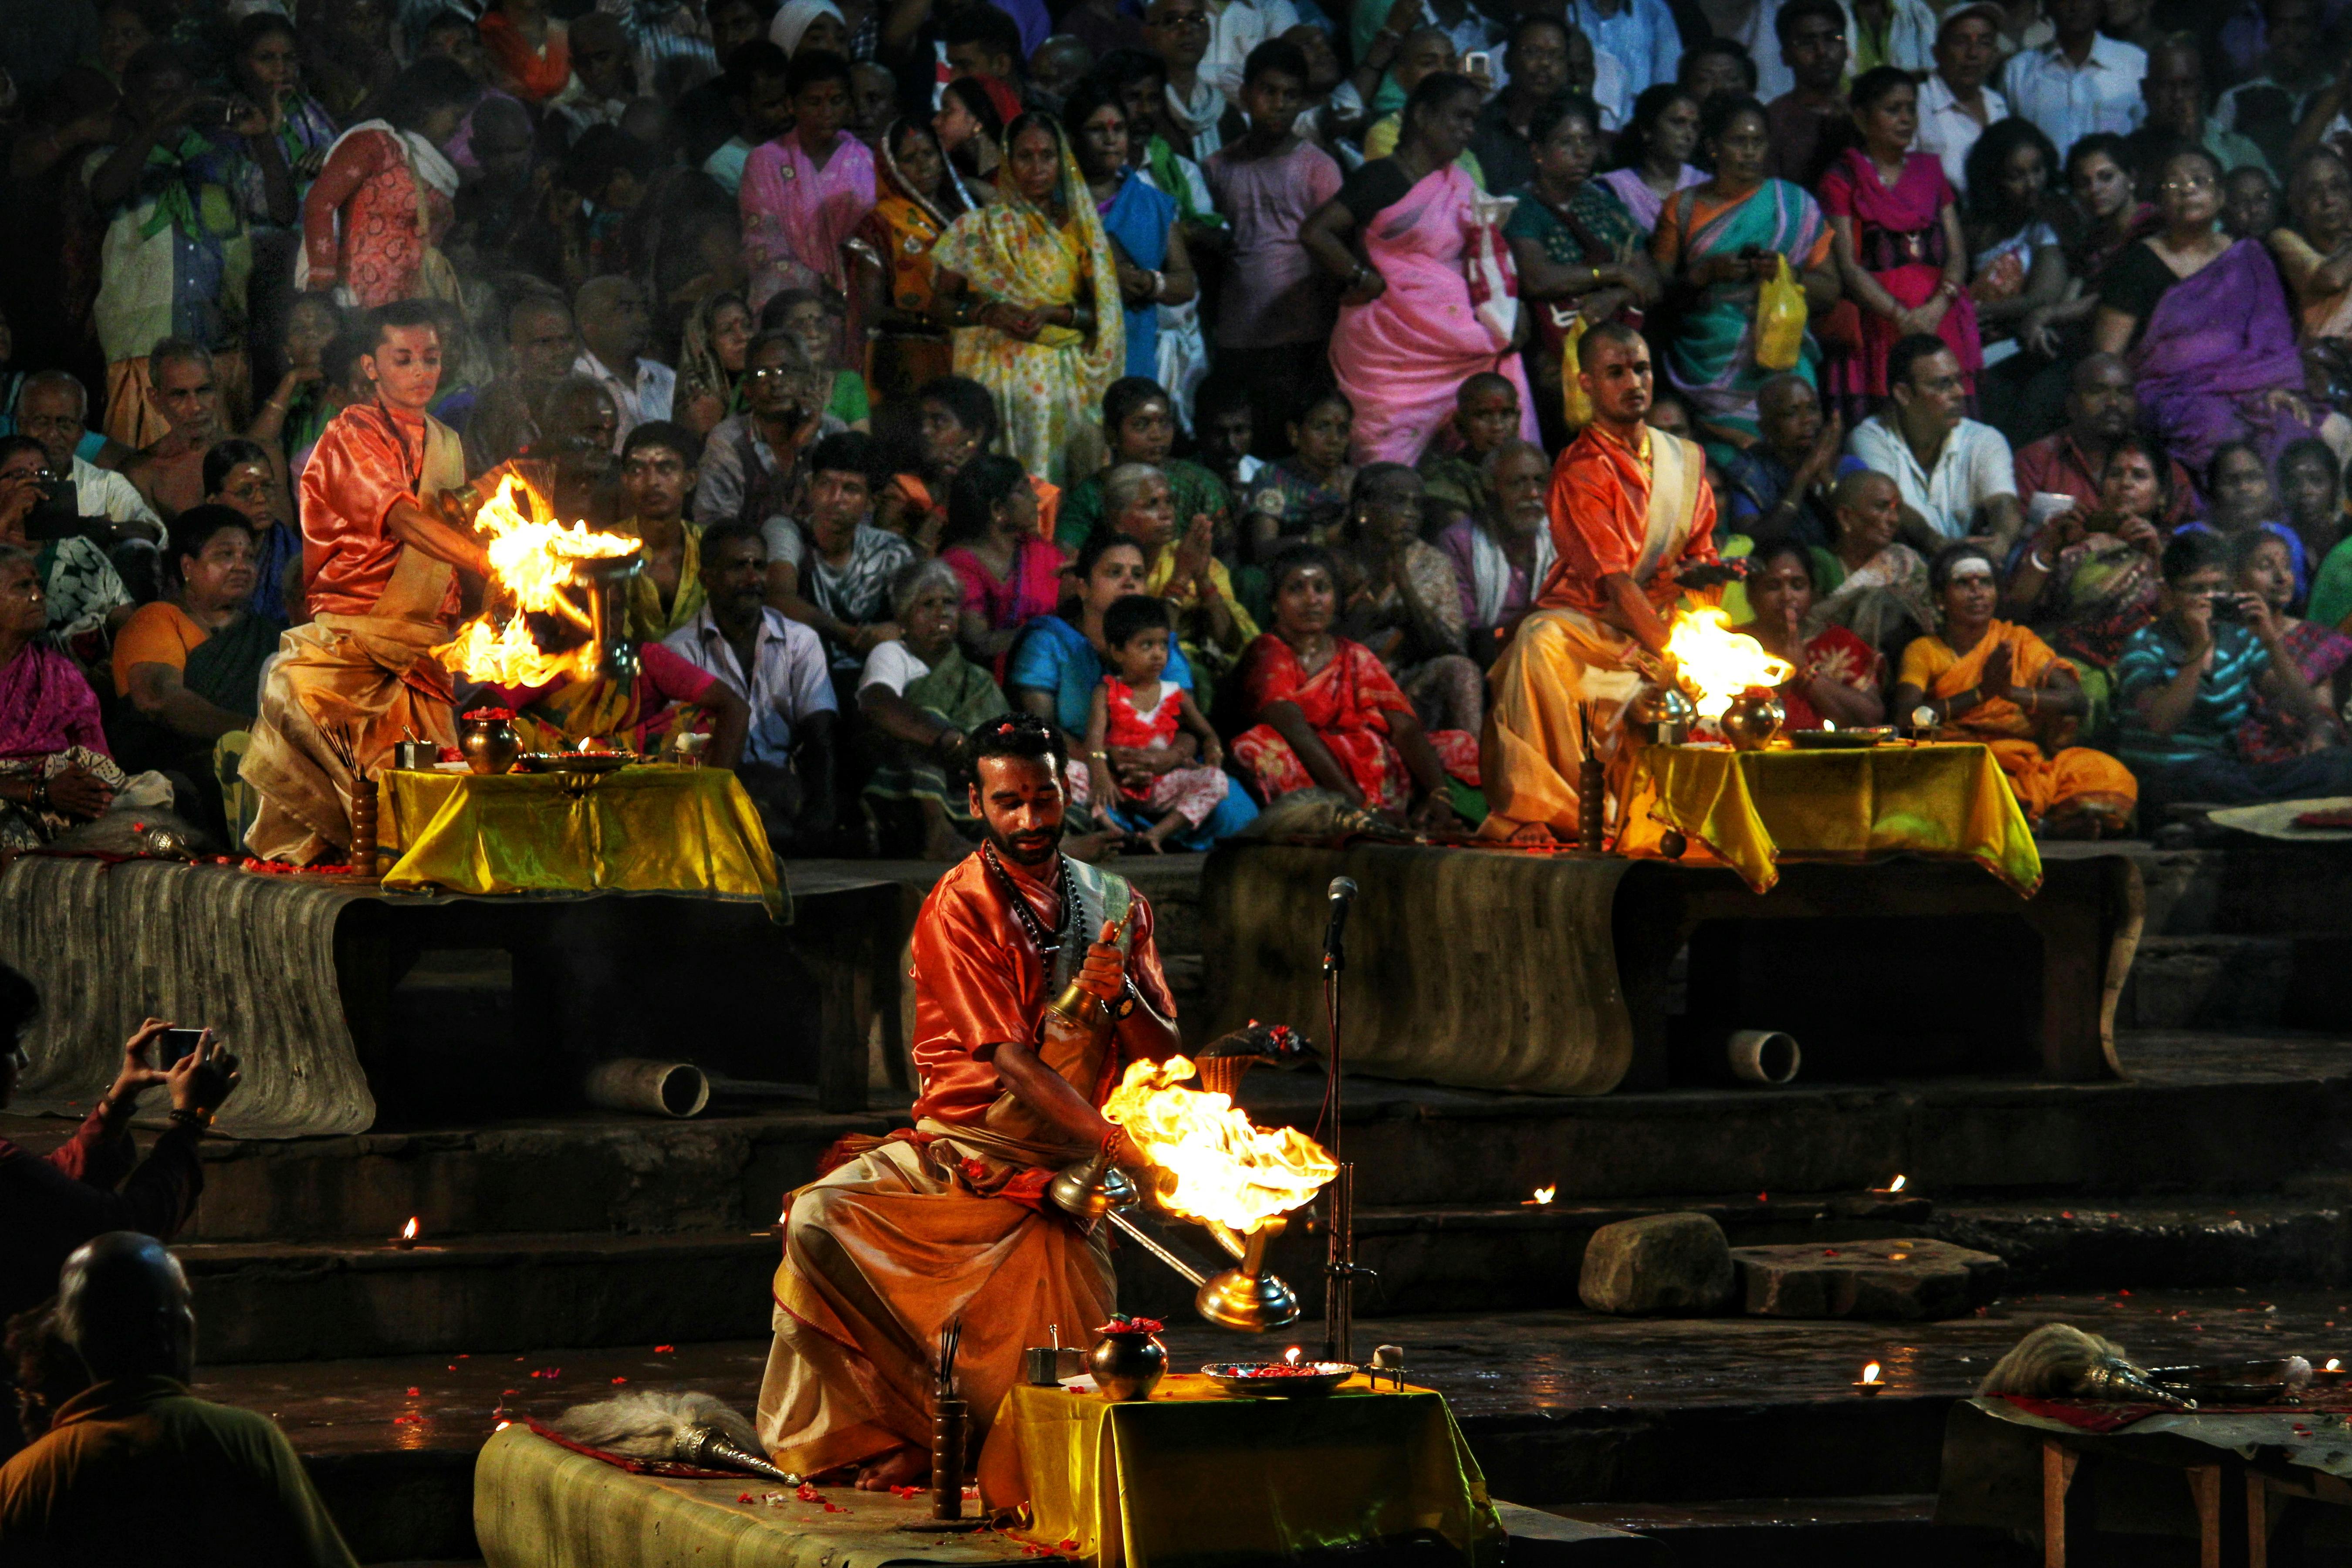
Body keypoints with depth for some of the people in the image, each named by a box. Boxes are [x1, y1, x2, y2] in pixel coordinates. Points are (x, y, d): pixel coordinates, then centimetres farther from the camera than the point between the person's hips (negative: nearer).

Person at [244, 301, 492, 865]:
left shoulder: (448, 446, 19)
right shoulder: (354, 432, -2)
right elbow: (403, 521, -19)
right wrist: (493, 564, -31)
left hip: (425, 649, 5)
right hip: (350, 637, -5)